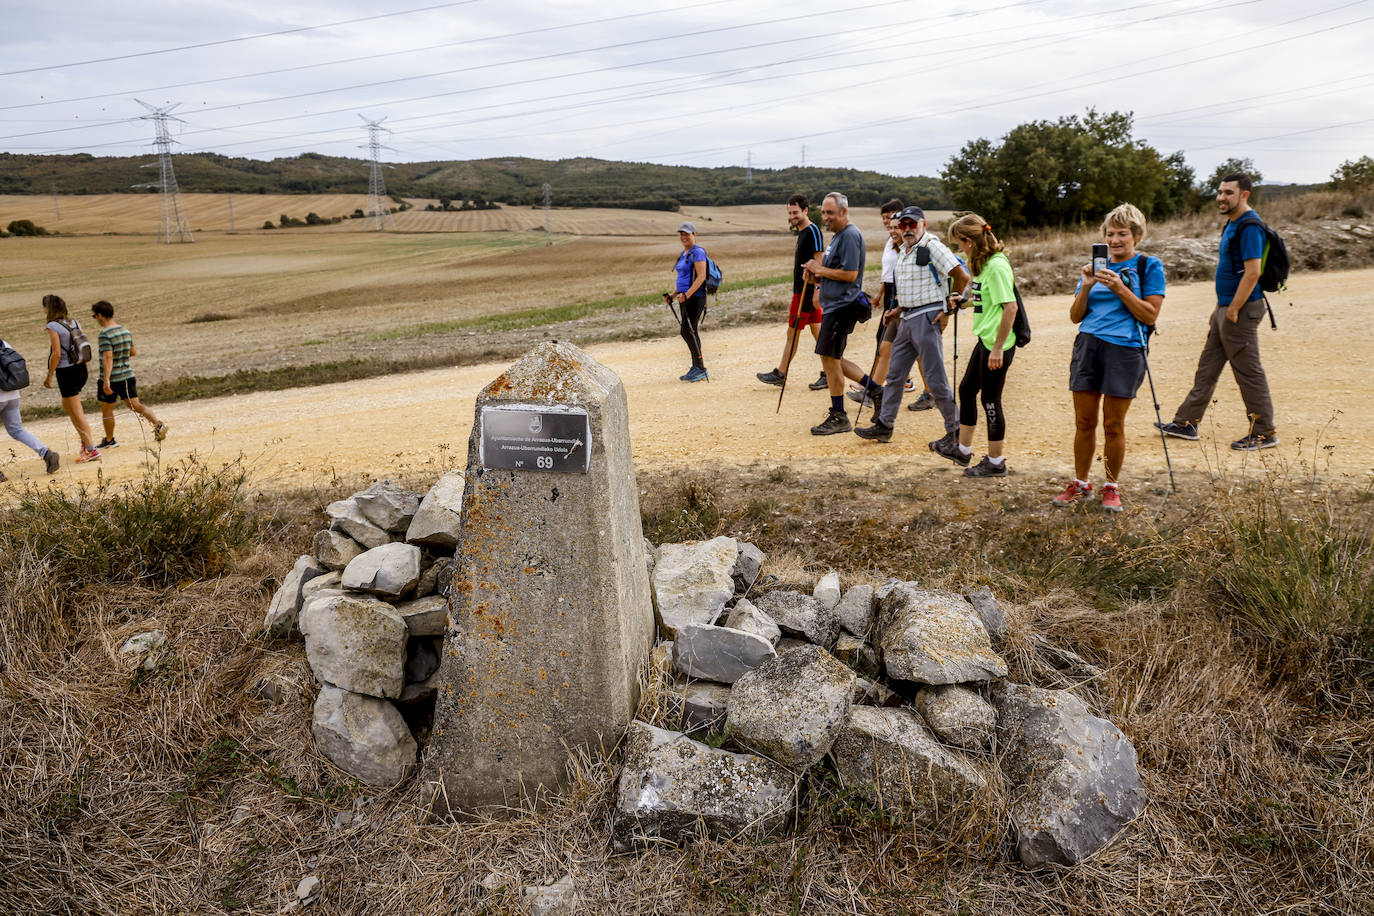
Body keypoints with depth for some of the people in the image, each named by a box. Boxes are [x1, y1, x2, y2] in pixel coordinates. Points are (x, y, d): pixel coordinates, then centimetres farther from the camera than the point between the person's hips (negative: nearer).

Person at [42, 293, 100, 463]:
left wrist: (49, 375, -8)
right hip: (81, 369, 8)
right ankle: (85, 440, 19)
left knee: (76, 413, -1)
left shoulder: (53, 326, -12)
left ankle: (92, 449, -1)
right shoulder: (74, 322, 8)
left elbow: (56, 354, -17)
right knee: (67, 407, 23)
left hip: (66, 372, -8)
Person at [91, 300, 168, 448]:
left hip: (111, 379, -6)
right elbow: (133, 352, 15)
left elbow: (108, 358, -25)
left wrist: (106, 380, -29)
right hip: (128, 376, 6)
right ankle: (158, 424, -12)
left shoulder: (105, 334, -16)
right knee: (135, 405, 7)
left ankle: (109, 440, 21)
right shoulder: (125, 330, 5)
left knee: (107, 409, 10)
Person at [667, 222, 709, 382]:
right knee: (686, 332, 9)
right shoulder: (684, 253, 19)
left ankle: (700, 369, -5)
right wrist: (673, 294, 16)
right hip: (685, 297, 10)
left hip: (695, 297, -9)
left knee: (689, 331, -11)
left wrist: (686, 294, -24)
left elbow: (701, 277, -19)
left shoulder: (698, 252, -11)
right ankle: (697, 368, 16)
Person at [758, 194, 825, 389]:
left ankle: (780, 373, 5)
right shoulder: (803, 232, 17)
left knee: (792, 332, -3)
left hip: (807, 290, -10)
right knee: (817, 331, 9)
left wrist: (817, 290, -24)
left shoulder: (813, 231, -13)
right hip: (802, 289, 10)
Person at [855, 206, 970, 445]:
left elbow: (962, 276, -16)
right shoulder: (904, 250, 14)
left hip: (927, 318, -9)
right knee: (894, 374, 13)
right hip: (906, 319, 9)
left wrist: (949, 309, -12)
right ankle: (884, 426, 23)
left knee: (936, 380, -5)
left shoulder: (932, 246, -12)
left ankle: (955, 432, 6)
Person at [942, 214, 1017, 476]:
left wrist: (998, 348, -23)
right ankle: (963, 450, 32)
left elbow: (1010, 307, -24)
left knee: (990, 400, 1)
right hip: (985, 340, 10)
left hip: (997, 344, -10)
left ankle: (995, 462, 14)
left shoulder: (997, 266, -19)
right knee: (967, 389, 18)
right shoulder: (983, 264, 10)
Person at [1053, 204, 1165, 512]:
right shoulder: (1096, 265, 14)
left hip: (1125, 349, -4)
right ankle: (1080, 484, 19)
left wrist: (1120, 288, -15)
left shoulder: (1149, 266, 2)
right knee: (1084, 421, 6)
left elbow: (1150, 315, -7)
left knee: (1113, 425, 1)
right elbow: (1075, 316, 9)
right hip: (1088, 345, 4)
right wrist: (1086, 287, -7)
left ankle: (1111, 487, 16)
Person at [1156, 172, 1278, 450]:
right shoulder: (1232, 224, 16)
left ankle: (1264, 433, 5)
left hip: (1241, 311, -10)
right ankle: (1187, 423, 20)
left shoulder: (1249, 226, -16)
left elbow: (1252, 273, -23)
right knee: (1207, 367, 13)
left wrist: (1232, 311, -20)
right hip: (1227, 307, 10)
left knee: (1248, 372, -4)